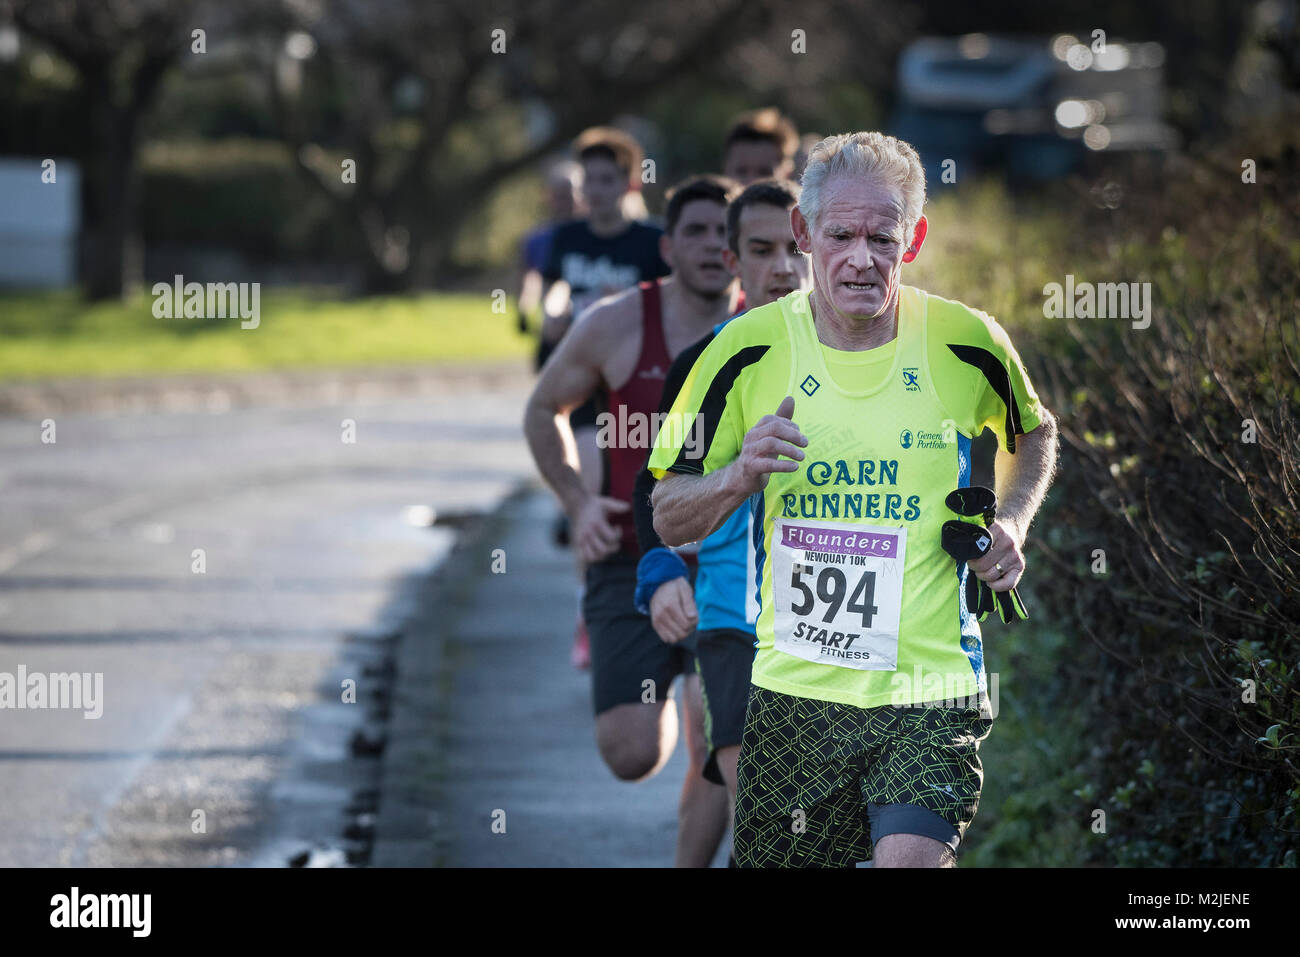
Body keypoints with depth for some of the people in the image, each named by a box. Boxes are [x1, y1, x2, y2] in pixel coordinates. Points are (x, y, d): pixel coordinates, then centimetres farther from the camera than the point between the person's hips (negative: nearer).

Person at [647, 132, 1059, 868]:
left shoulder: (968, 344, -2)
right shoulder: (749, 351, -3)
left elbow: (1034, 433, 21)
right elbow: (669, 518, 3)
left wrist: (1010, 523, 3)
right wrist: (738, 479, -17)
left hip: (933, 693, -2)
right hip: (795, 691, 2)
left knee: (913, 857, -24)